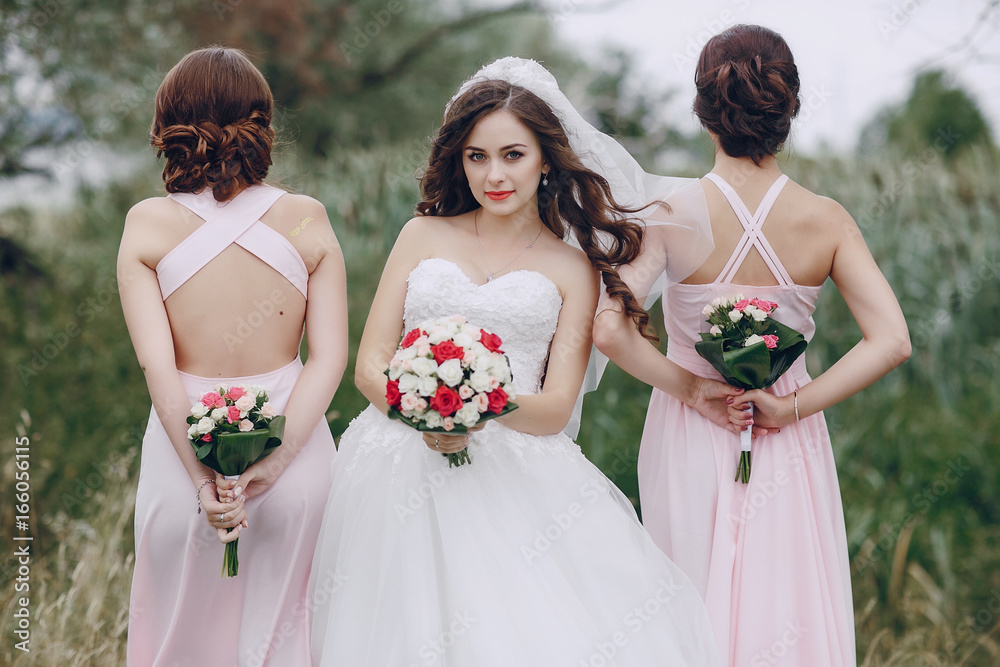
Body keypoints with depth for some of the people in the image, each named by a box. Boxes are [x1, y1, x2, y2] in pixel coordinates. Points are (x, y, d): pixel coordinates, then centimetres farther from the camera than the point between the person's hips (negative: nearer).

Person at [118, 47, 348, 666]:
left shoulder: (147, 224, -8)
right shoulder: (308, 220, -5)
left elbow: (158, 367, -15)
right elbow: (330, 358, -12)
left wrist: (202, 476, -17)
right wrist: (273, 461, -16)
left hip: (183, 448, -1)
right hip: (295, 446, 1)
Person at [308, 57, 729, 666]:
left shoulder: (573, 266, 11)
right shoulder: (424, 236, 16)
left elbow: (557, 407, 2)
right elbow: (370, 364, 10)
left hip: (515, 475, -1)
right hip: (402, 472, 1)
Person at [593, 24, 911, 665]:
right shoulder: (827, 221, -10)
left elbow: (609, 330, -25)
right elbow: (891, 342, -15)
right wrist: (791, 407, -11)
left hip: (690, 438, -1)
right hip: (789, 449, 1)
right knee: (787, 612, 13)